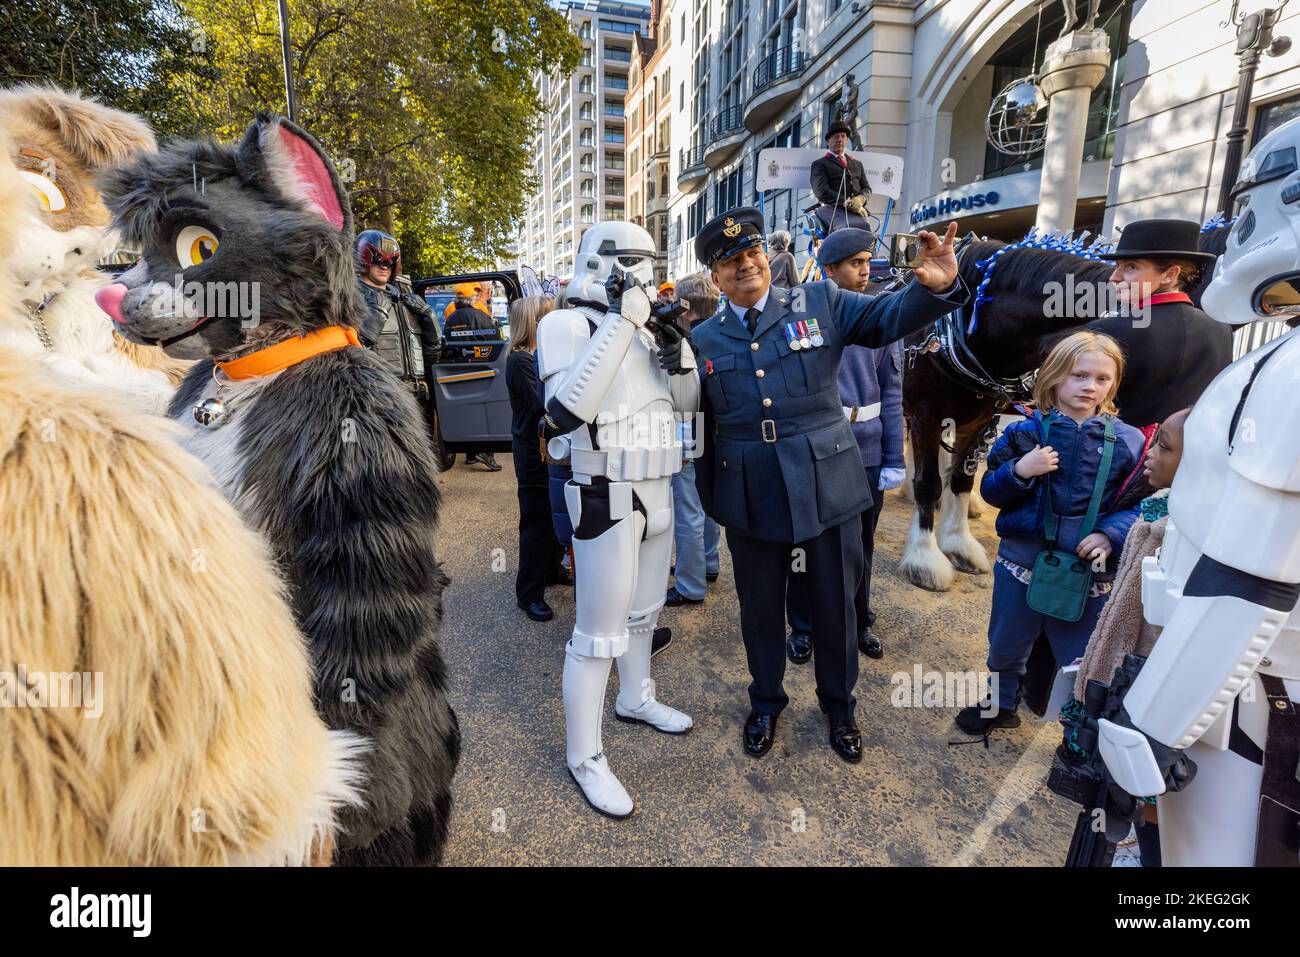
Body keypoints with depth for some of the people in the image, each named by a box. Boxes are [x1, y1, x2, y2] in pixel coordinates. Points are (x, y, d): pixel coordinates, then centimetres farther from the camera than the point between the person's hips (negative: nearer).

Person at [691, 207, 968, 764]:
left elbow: (890, 317, -2)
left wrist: (936, 288, -23)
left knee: (835, 604, 15)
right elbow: (701, 424, 9)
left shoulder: (820, 303, 1)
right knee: (760, 607, 17)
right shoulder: (703, 338, 5)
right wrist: (709, 497, 11)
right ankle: (766, 704, 42)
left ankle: (838, 706, 41)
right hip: (749, 499, 1)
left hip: (827, 487, -1)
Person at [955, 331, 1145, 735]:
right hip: (1022, 561, 1)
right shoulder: (1025, 432, -5)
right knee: (1006, 647, 22)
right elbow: (990, 491, -2)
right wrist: (1018, 471, -21)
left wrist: (1110, 535, -20)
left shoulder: (1128, 442, -5)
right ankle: (1001, 705, 49)